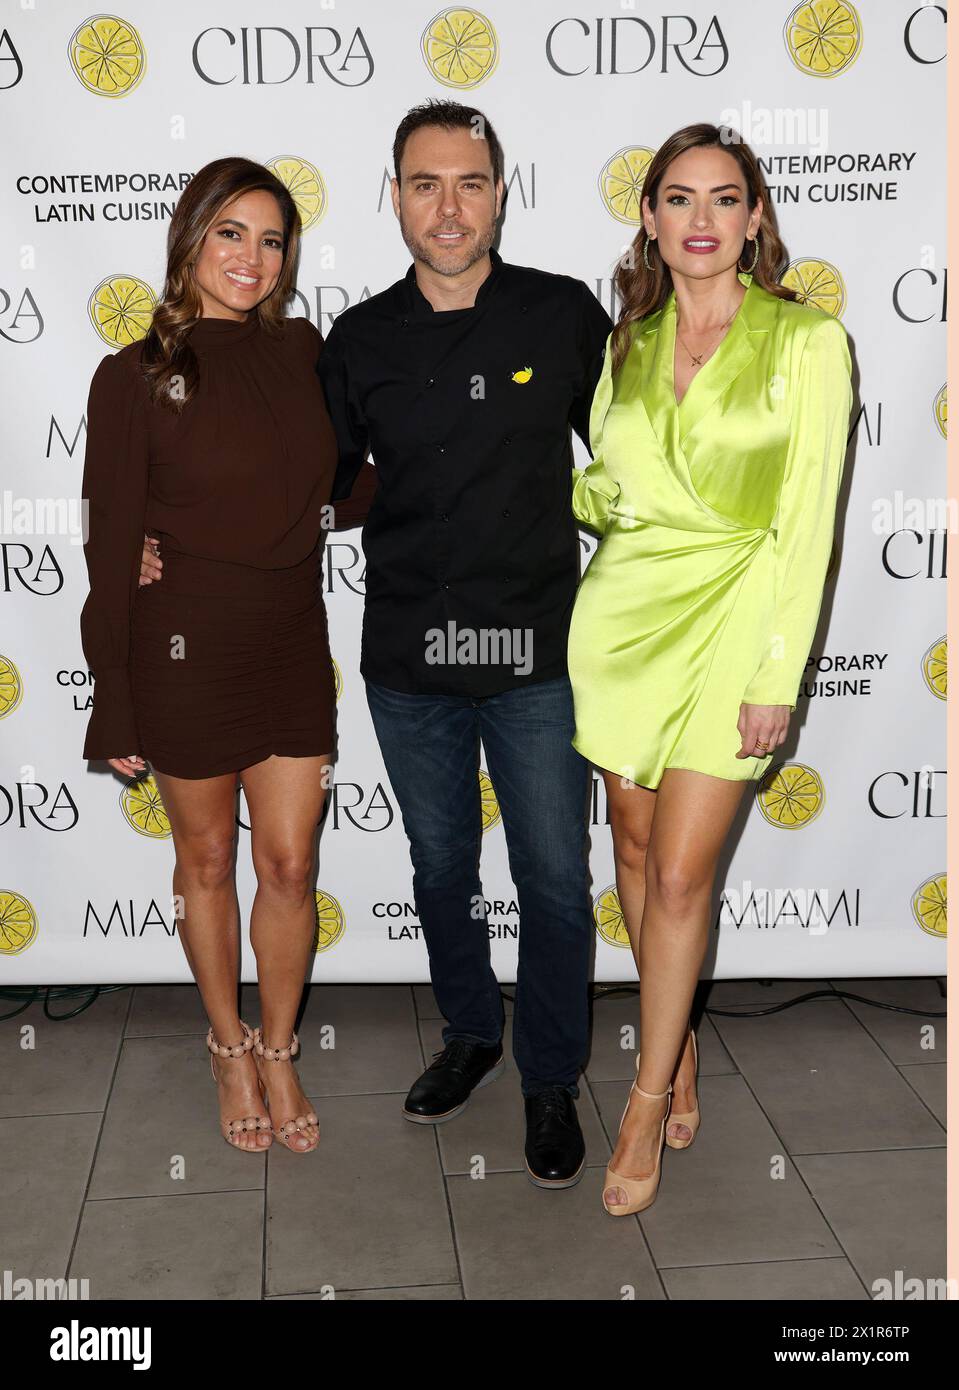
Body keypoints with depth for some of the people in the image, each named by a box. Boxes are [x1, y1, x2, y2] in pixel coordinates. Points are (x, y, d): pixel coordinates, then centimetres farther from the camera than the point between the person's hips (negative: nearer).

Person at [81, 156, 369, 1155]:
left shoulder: (303, 351, 3)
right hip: (187, 649, -3)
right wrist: (115, 703, -8)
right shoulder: (136, 376, -8)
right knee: (207, 859, 13)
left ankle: (279, 1054, 30)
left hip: (293, 642, 3)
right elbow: (111, 548, -7)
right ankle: (229, 1046, 35)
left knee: (290, 865, 8)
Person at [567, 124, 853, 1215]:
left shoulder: (807, 339, -5)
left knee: (680, 872, -4)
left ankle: (649, 1099, 14)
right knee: (635, 846, 11)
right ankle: (680, 1050, 32)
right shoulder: (628, 345, 8)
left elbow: (805, 521, -9)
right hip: (625, 607, 4)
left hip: (734, 616, -4)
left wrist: (777, 673, -13)